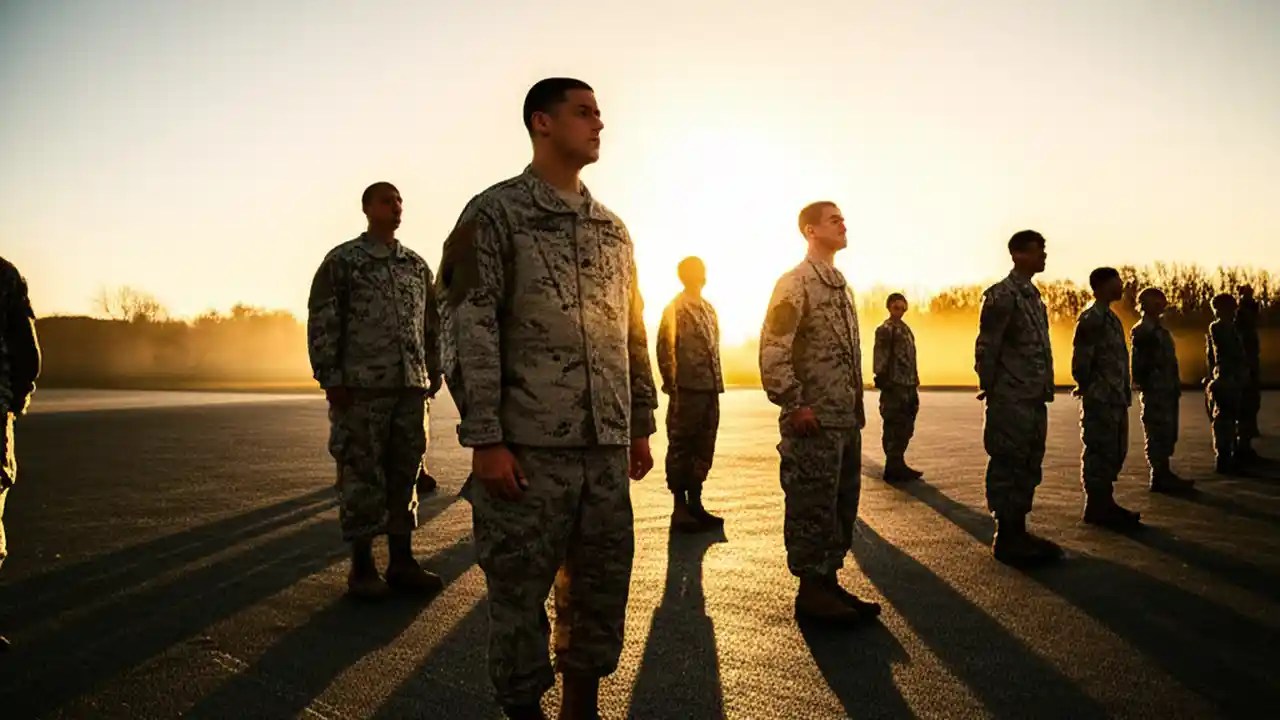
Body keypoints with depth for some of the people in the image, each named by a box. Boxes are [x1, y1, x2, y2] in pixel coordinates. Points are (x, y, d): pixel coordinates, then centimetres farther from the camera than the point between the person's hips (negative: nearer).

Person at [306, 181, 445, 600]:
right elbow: (321, 323, -3)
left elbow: (432, 323, 20)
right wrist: (330, 378, -10)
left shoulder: (417, 265, 17)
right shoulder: (341, 261, 2)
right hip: (361, 386, -5)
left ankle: (402, 561, 16)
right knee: (361, 475, -1)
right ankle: (362, 566, 9)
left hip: (410, 386, 5)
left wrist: (435, 372, 14)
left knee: (404, 473, 8)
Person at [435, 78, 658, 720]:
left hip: (606, 448, 6)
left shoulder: (613, 227, 16)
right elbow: (467, 331, -9)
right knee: (520, 588, 4)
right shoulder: (494, 213, -2)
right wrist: (484, 440, -14)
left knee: (603, 585, 11)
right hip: (528, 447, -6)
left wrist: (641, 425, 15)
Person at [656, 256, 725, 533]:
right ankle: (680, 510, 5)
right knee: (681, 448, -1)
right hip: (688, 390, -7)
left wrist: (717, 383, 12)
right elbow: (664, 350, -10)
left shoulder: (709, 308, 17)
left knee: (703, 449, 11)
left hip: (710, 390, 8)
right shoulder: (675, 308, -6)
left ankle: (695, 504, 19)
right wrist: (672, 387, -12)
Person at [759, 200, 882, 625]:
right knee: (813, 506, -2)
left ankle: (829, 581, 23)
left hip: (847, 420, 9)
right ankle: (810, 590, 8)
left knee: (843, 504, 13)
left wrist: (857, 408, 16)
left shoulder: (841, 285, 18)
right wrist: (794, 405, -20)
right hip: (814, 421, -9)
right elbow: (772, 349, -17)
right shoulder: (795, 283, -9)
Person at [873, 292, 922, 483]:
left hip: (908, 386, 9)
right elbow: (880, 359, -15)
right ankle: (894, 468, -1)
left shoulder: (906, 328, 18)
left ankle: (897, 466, 22)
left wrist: (914, 382, 19)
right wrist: (882, 380, -22)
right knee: (894, 428, -6)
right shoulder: (885, 330, -8)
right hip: (894, 385, -9)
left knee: (906, 427, 13)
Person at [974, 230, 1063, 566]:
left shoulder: (1033, 295, 17)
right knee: (1008, 466, -2)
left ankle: (1018, 532, 21)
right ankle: (1005, 538, 5)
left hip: (1035, 399, 9)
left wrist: (1044, 391, 14)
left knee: (1029, 466, 12)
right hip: (1011, 400, -9)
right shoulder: (1001, 296, -10)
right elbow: (986, 347, -12)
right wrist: (989, 389, -9)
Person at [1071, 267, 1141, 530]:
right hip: (1100, 400, -10)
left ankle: (1104, 502, 20)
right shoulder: (1092, 317, -13)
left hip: (1116, 399, 10)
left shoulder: (1110, 316, 18)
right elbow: (1081, 359, -18)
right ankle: (1096, 507, 1)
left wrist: (1123, 393, 15)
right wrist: (1087, 388, -9)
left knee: (1114, 452, 13)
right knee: (1100, 452, -5)